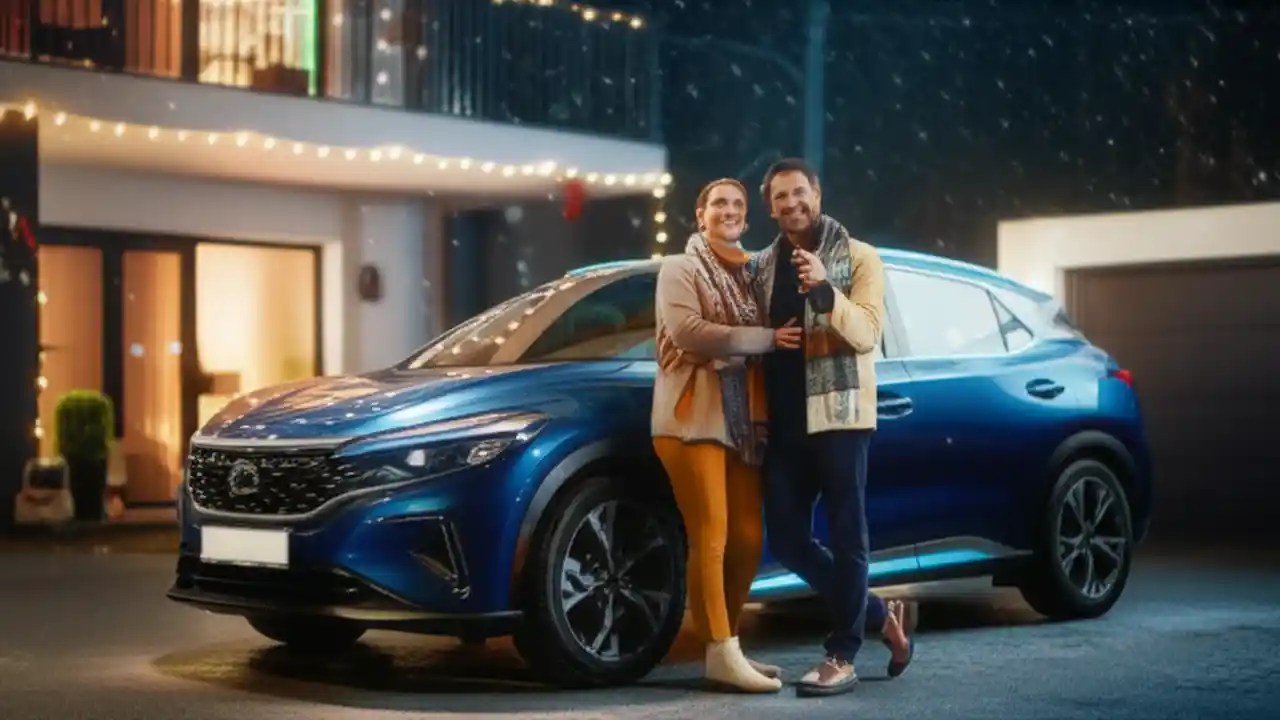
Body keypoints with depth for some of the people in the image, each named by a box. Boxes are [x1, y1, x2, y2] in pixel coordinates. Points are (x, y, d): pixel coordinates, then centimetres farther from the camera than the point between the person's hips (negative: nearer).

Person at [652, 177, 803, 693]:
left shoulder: (749, 274, 20)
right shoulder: (680, 269, 2)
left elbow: (765, 343, 21)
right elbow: (689, 334, -15)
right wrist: (767, 338, -14)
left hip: (742, 420, 6)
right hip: (693, 418, -6)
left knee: (748, 537, 4)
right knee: (710, 537, -9)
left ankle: (728, 645, 14)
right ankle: (721, 653, -7)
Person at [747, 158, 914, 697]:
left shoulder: (858, 257, -1)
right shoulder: (762, 267, 14)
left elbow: (866, 332, -13)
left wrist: (823, 288, -27)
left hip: (838, 414, -6)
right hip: (784, 421, 6)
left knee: (846, 537, -2)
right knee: (786, 539, 6)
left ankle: (841, 657, 4)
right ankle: (879, 615, 21)